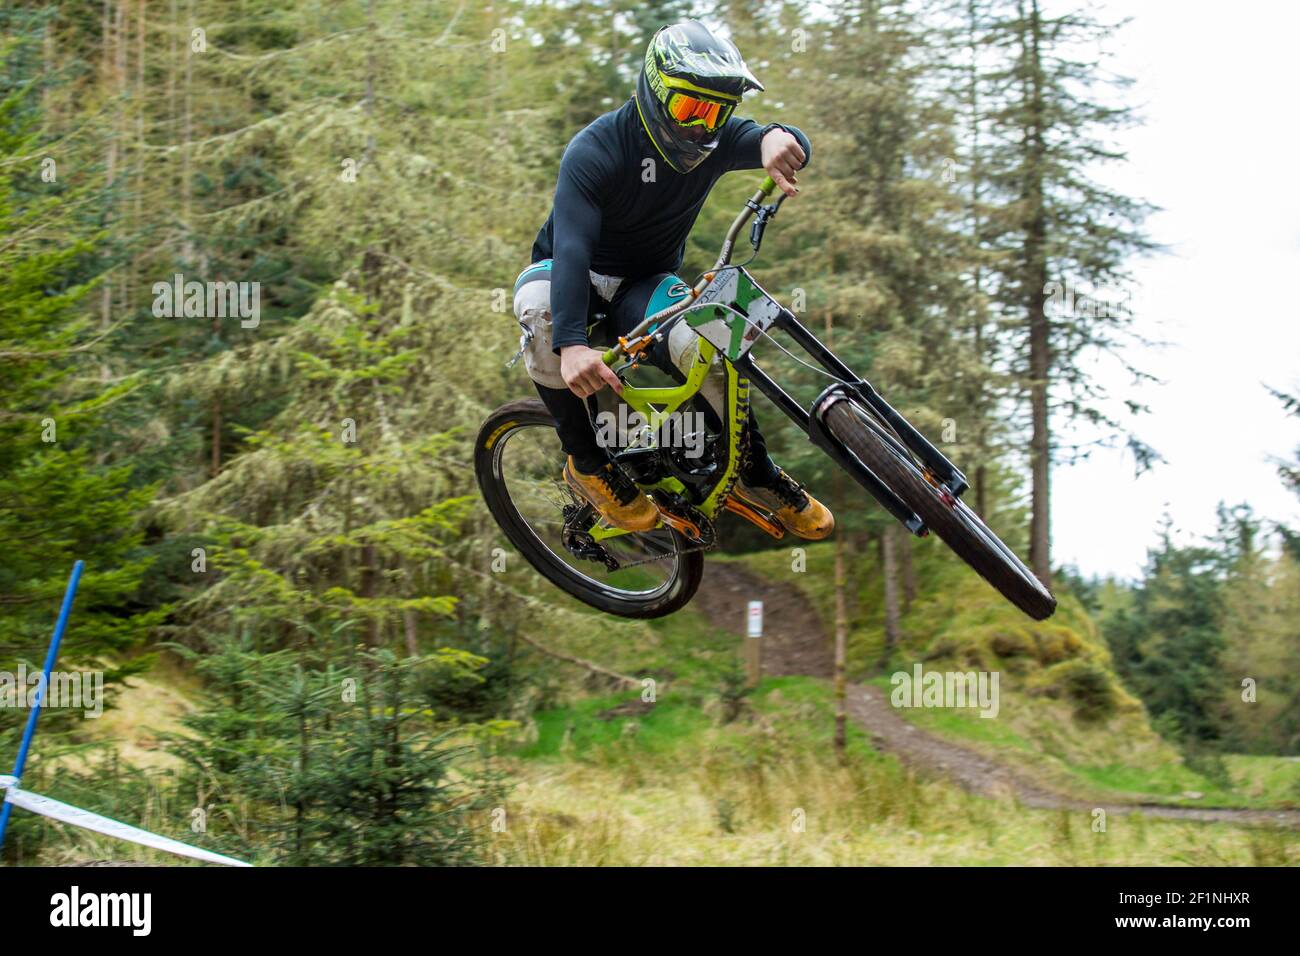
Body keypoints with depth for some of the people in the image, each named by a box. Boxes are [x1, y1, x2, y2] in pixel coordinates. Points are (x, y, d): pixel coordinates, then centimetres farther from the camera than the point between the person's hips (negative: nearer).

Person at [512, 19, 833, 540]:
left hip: (646, 283, 4)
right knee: (542, 308, -40)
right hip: (573, 275, -4)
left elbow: (794, 147, -28)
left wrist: (777, 140, -56)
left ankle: (756, 473, -5)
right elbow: (572, 248, -41)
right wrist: (572, 346, -58)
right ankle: (586, 462, -23)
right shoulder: (596, 151, -28)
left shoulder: (712, 140, -13)